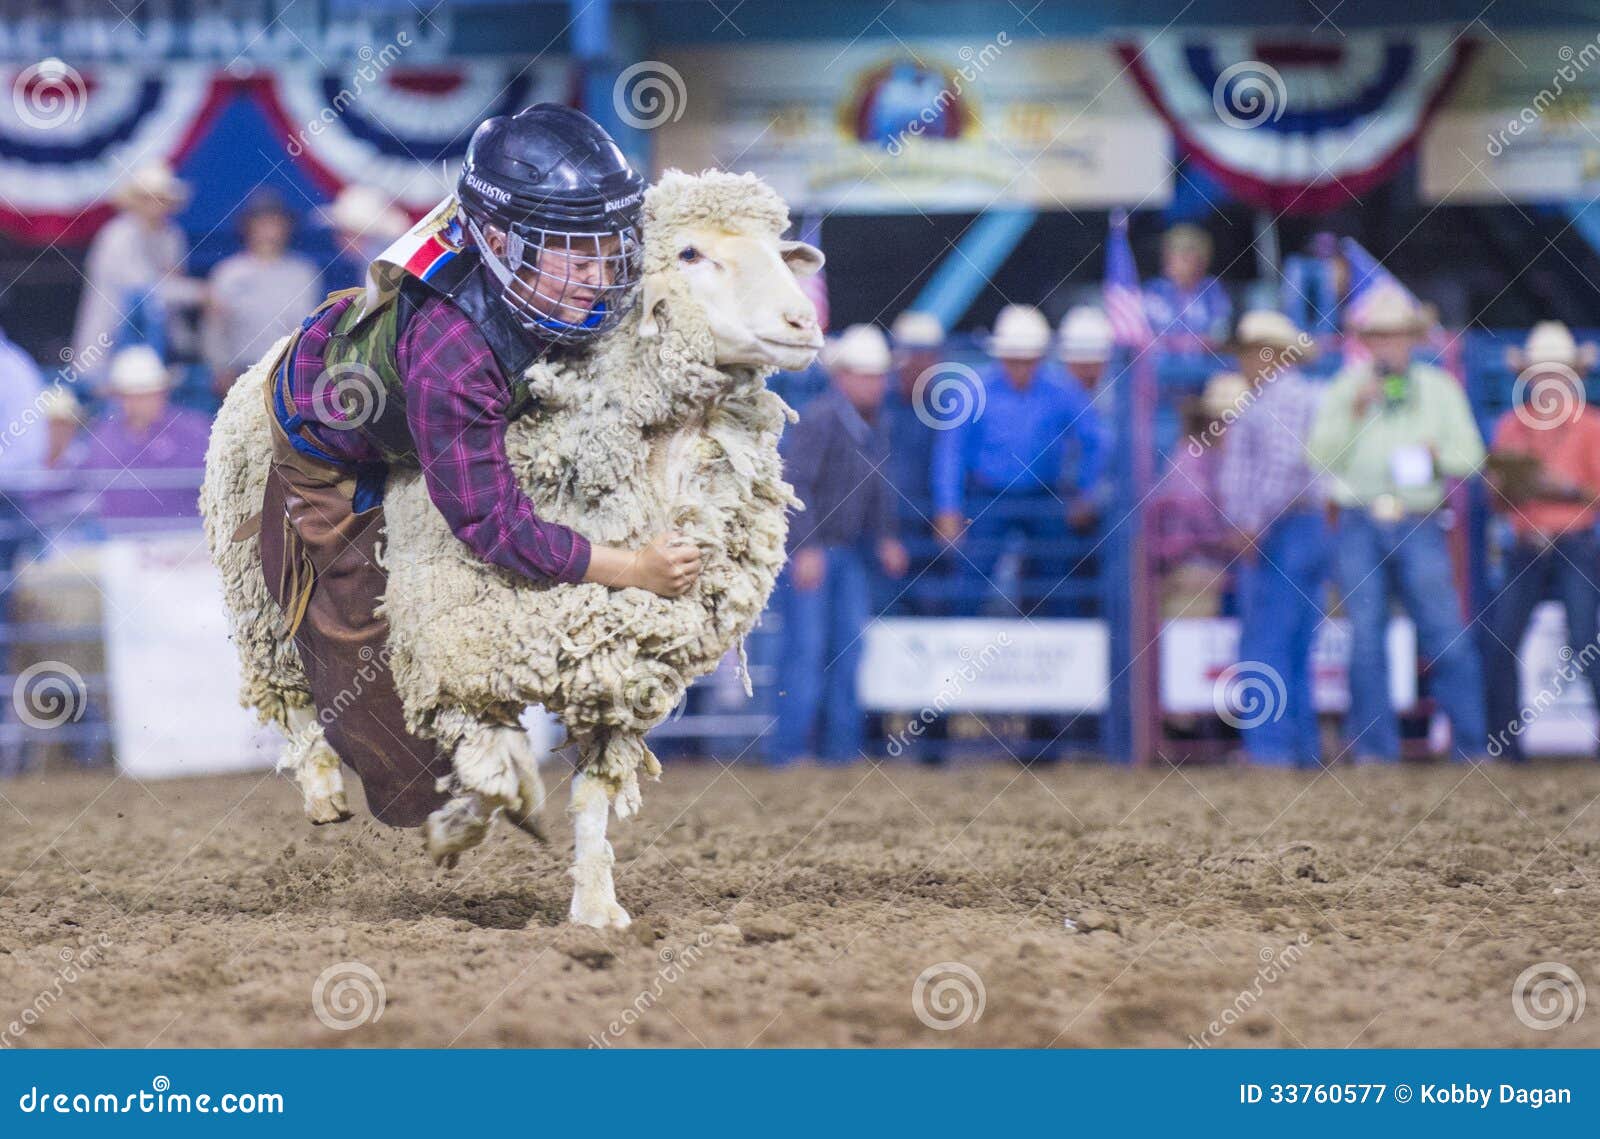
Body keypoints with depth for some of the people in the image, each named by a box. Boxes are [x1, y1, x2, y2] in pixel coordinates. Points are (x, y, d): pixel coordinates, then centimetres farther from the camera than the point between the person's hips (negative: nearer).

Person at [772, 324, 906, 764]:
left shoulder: (876, 423, 8)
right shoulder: (818, 419, -17)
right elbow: (796, 484, -23)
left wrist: (887, 537, 14)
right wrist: (806, 548, -27)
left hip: (851, 548, 8)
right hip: (807, 549, -8)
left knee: (850, 645, 7)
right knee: (807, 648, -10)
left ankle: (843, 748, 12)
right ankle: (788, 749, -6)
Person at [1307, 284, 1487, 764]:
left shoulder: (1440, 390, 10)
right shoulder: (1344, 390, 9)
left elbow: (1470, 455, 8)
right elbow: (1320, 455, 0)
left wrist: (1437, 456, -12)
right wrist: (1354, 412, -12)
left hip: (1418, 526, 0)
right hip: (1359, 526, 1)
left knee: (1446, 635, -6)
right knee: (1366, 638, 0)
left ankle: (1473, 745, -2)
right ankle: (1374, 746, 4)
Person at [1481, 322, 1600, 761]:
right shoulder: (1511, 425, 11)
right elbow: (1497, 500, 11)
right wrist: (1507, 486, -11)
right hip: (1525, 547, 4)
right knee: (1498, 644, -4)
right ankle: (1503, 742, 5)